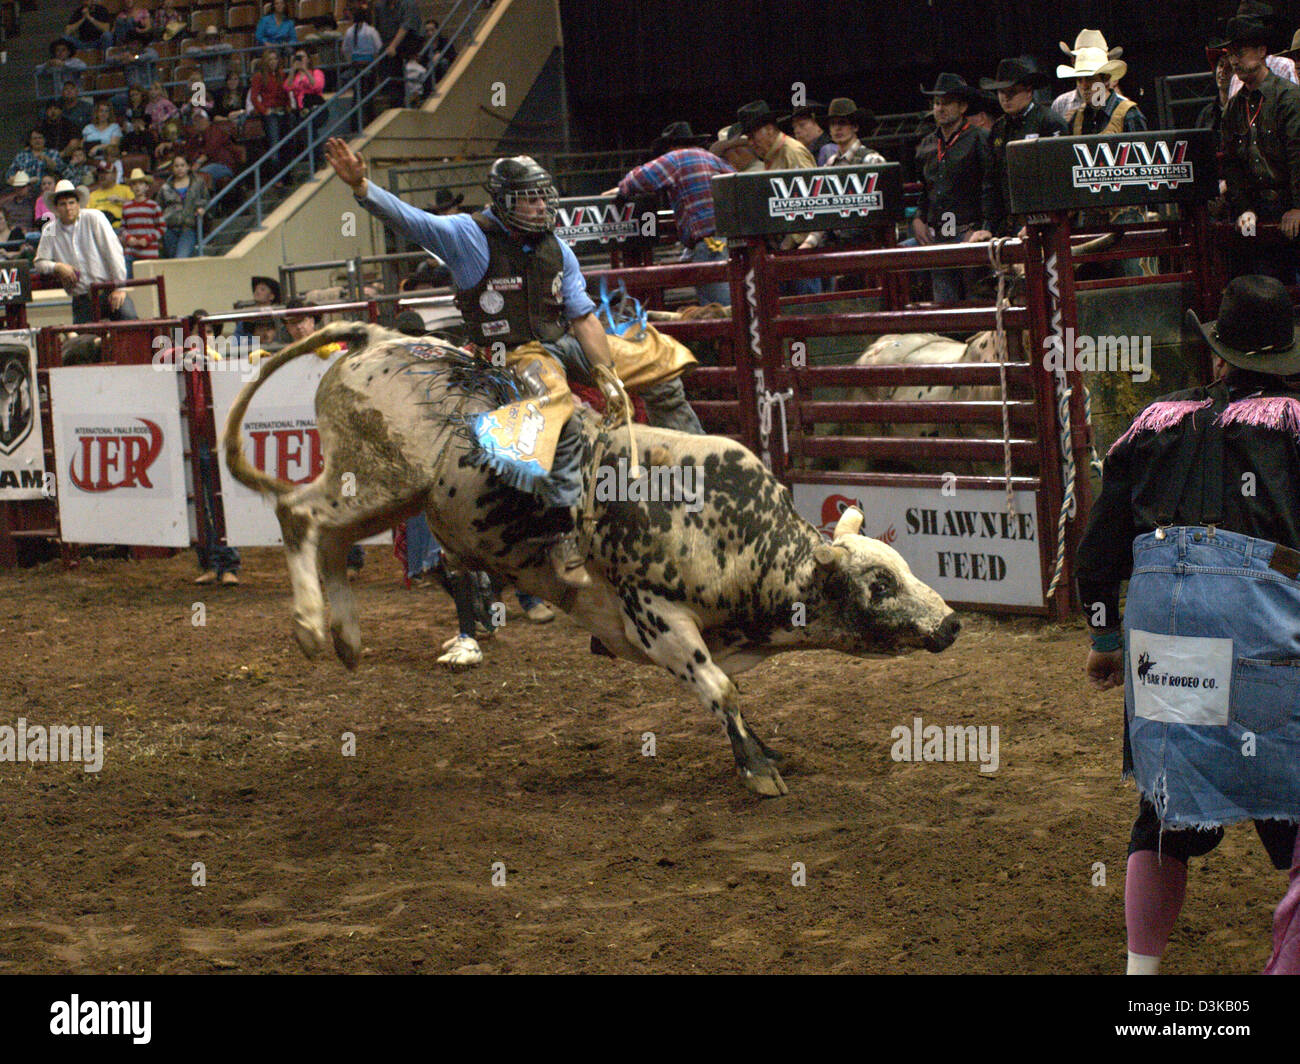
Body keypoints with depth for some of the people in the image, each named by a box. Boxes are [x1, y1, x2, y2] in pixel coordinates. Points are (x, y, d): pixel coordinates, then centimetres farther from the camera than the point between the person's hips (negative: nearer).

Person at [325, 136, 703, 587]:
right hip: (513, 352, -7)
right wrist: (360, 185, -37)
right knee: (562, 422, -37)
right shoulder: (469, 236, -11)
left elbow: (583, 318, 3)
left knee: (663, 375, 11)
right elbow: (406, 217, -21)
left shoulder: (557, 250, 5)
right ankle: (560, 534, -32)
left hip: (565, 341, 7)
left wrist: (608, 377, -6)